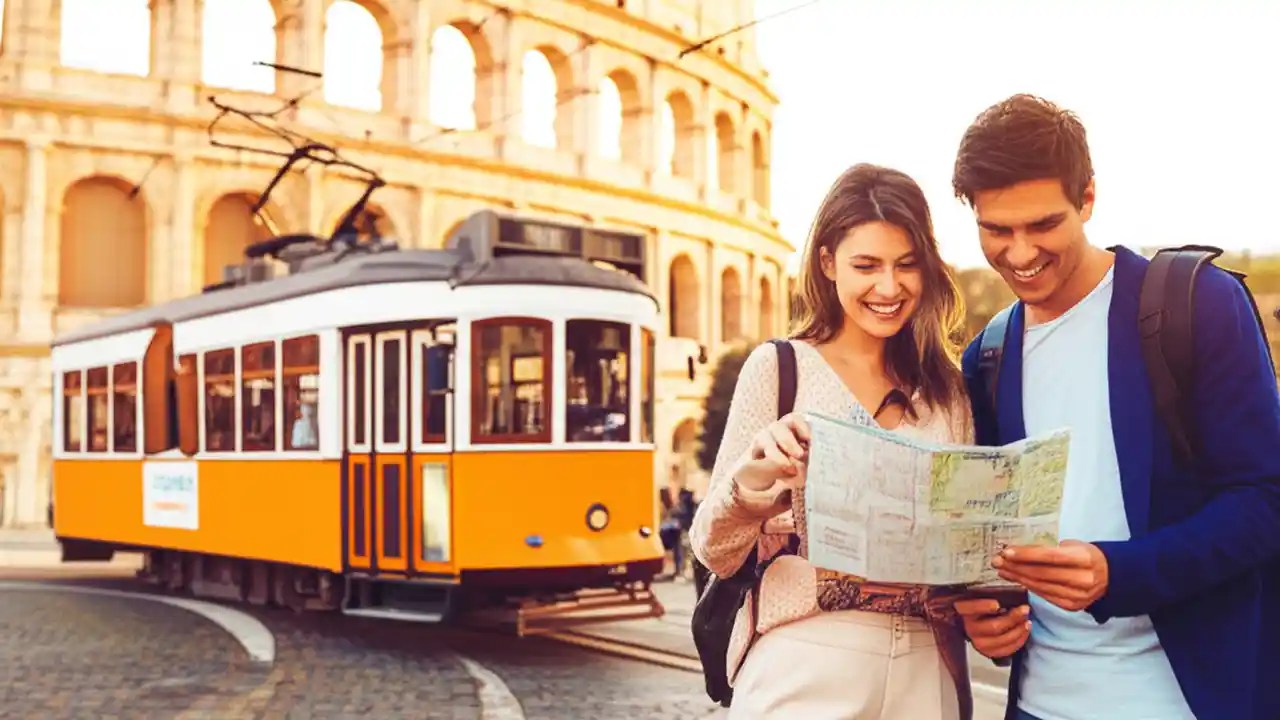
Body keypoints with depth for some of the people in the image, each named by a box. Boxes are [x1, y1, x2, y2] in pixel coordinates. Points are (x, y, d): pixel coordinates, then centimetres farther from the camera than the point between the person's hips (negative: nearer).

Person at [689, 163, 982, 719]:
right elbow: (714, 551, -7)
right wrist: (754, 477, -26)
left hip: (924, 671, 4)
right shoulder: (779, 367, -4)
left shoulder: (948, 386, 6)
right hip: (806, 668, -3)